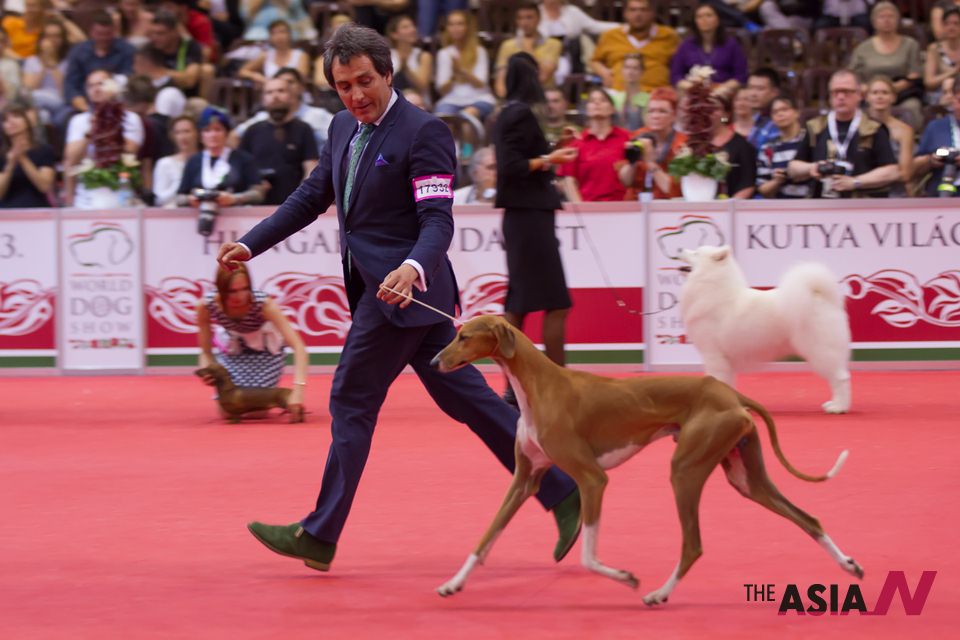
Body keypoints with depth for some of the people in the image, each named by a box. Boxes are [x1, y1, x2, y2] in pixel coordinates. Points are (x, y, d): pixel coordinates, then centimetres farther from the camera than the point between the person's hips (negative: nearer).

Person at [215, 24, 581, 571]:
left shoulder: (423, 132, -14)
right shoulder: (344, 128, 12)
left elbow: (438, 220, -20)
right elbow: (312, 197, 21)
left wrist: (412, 268, -38)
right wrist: (251, 244, 15)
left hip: (403, 291, -9)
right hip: (376, 288, 9)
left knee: (352, 401, -4)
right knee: (466, 398, 9)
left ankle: (320, 536, 3)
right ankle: (561, 491, 11)